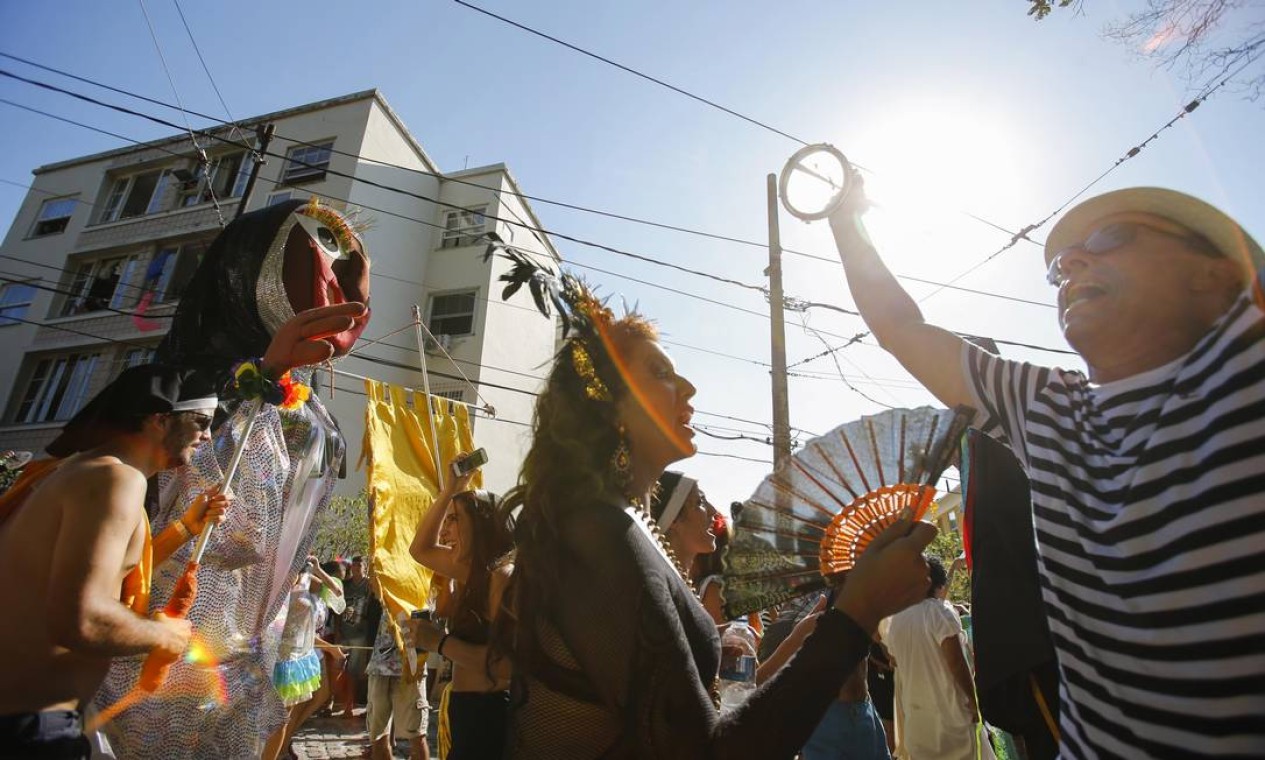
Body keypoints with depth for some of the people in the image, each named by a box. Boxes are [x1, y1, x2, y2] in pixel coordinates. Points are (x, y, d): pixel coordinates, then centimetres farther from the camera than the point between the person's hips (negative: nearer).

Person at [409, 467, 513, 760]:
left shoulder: (503, 574, -22)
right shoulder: (474, 570, 5)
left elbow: (508, 662, -29)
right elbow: (421, 549, 17)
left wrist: (439, 642, -22)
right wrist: (451, 488, 10)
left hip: (488, 713, -9)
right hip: (467, 708, 9)